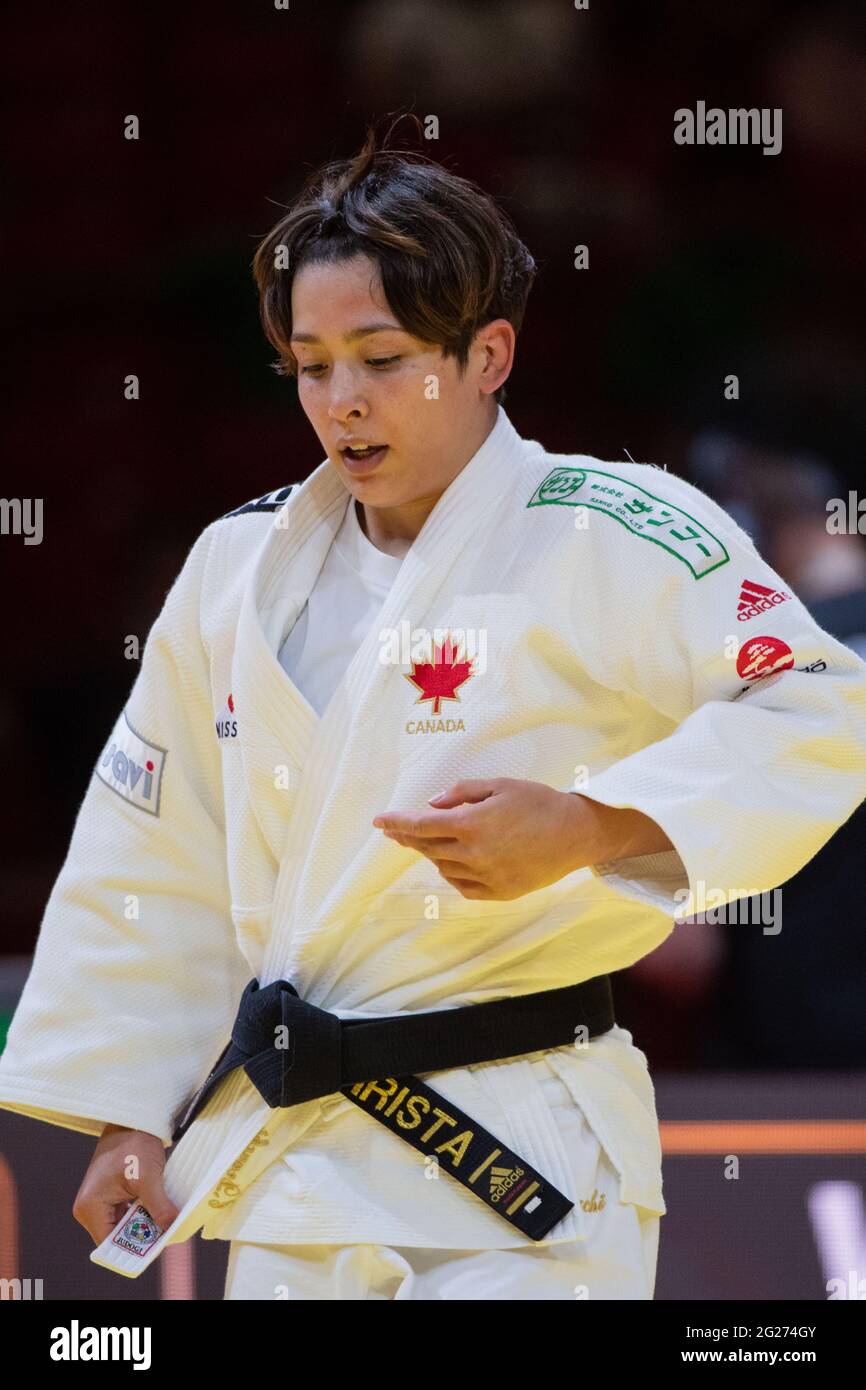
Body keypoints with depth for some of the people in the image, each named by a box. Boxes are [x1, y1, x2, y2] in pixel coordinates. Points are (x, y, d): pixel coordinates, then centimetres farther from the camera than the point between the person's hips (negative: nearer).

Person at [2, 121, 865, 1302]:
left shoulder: (604, 534, -9)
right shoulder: (240, 566, 9)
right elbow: (151, 866, 15)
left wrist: (586, 829, -25)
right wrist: (125, 1120, 12)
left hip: (518, 1164, -6)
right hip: (284, 1152, 6)